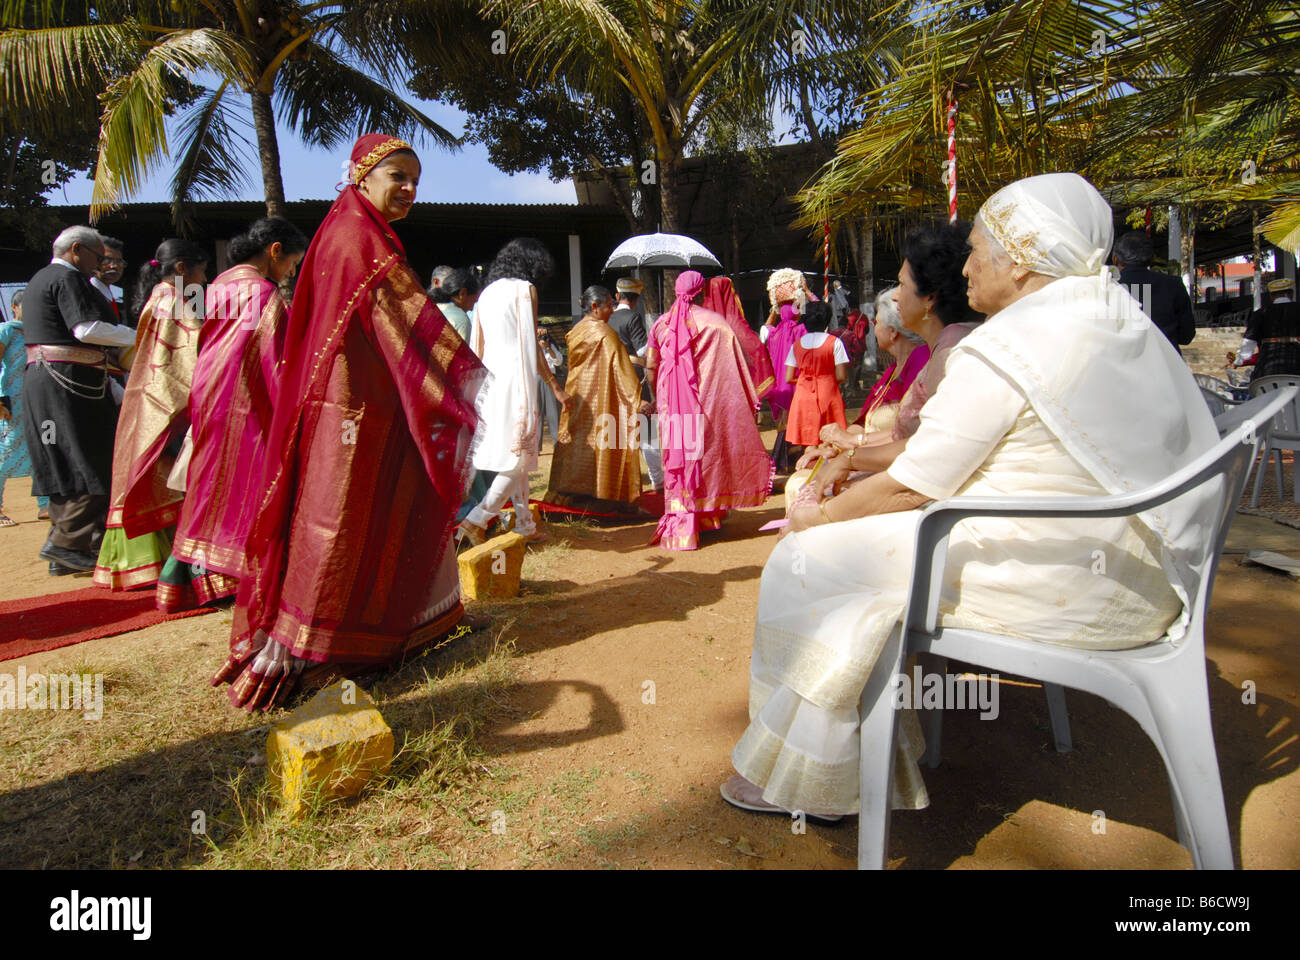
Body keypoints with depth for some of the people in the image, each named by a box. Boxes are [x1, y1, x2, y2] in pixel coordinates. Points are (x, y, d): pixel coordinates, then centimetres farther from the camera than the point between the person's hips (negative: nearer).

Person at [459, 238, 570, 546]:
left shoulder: (487, 292, 16)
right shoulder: (525, 289, -4)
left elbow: (478, 347, 16)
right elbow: (531, 347, -10)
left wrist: (481, 382, 24)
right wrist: (556, 386, -6)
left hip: (491, 379, 8)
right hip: (517, 378, -8)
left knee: (516, 458, 13)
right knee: (519, 458, -2)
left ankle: (525, 526, 18)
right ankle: (477, 520, -8)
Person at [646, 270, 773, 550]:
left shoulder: (661, 324, 5)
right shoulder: (716, 324, -4)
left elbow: (651, 369, 8)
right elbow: (735, 367, -5)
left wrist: (658, 398, 21)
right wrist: (752, 401, 1)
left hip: (670, 404, 2)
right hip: (704, 405, -2)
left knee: (675, 460, 6)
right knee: (704, 456, 9)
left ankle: (678, 525, 9)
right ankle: (705, 517, 18)